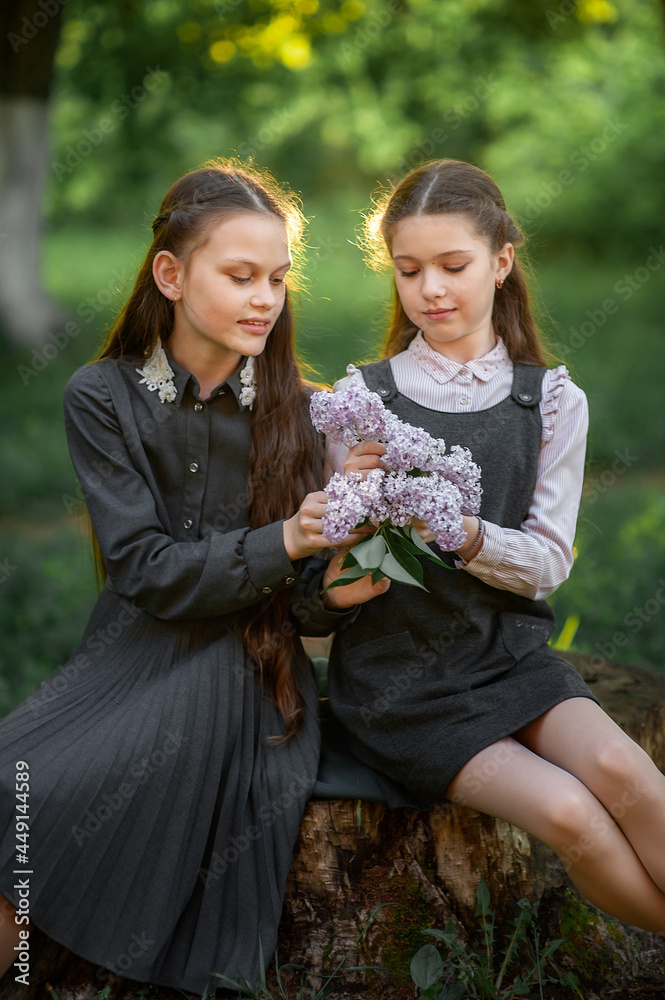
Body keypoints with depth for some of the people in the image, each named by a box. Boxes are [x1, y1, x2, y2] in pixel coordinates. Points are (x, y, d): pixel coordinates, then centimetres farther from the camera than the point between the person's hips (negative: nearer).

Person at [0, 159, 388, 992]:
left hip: (245, 680, 0)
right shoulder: (103, 398, 0)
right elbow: (146, 570, -9)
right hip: (134, 655, 1)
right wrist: (284, 542, -23)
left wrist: (337, 593, -23)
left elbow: (302, 610, 2)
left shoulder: (300, 410, 2)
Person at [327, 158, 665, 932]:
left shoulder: (551, 400, 3)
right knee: (567, 813, -23)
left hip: (507, 648, 2)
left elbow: (547, 563, -2)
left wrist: (468, 535, -21)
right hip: (394, 668, -2)